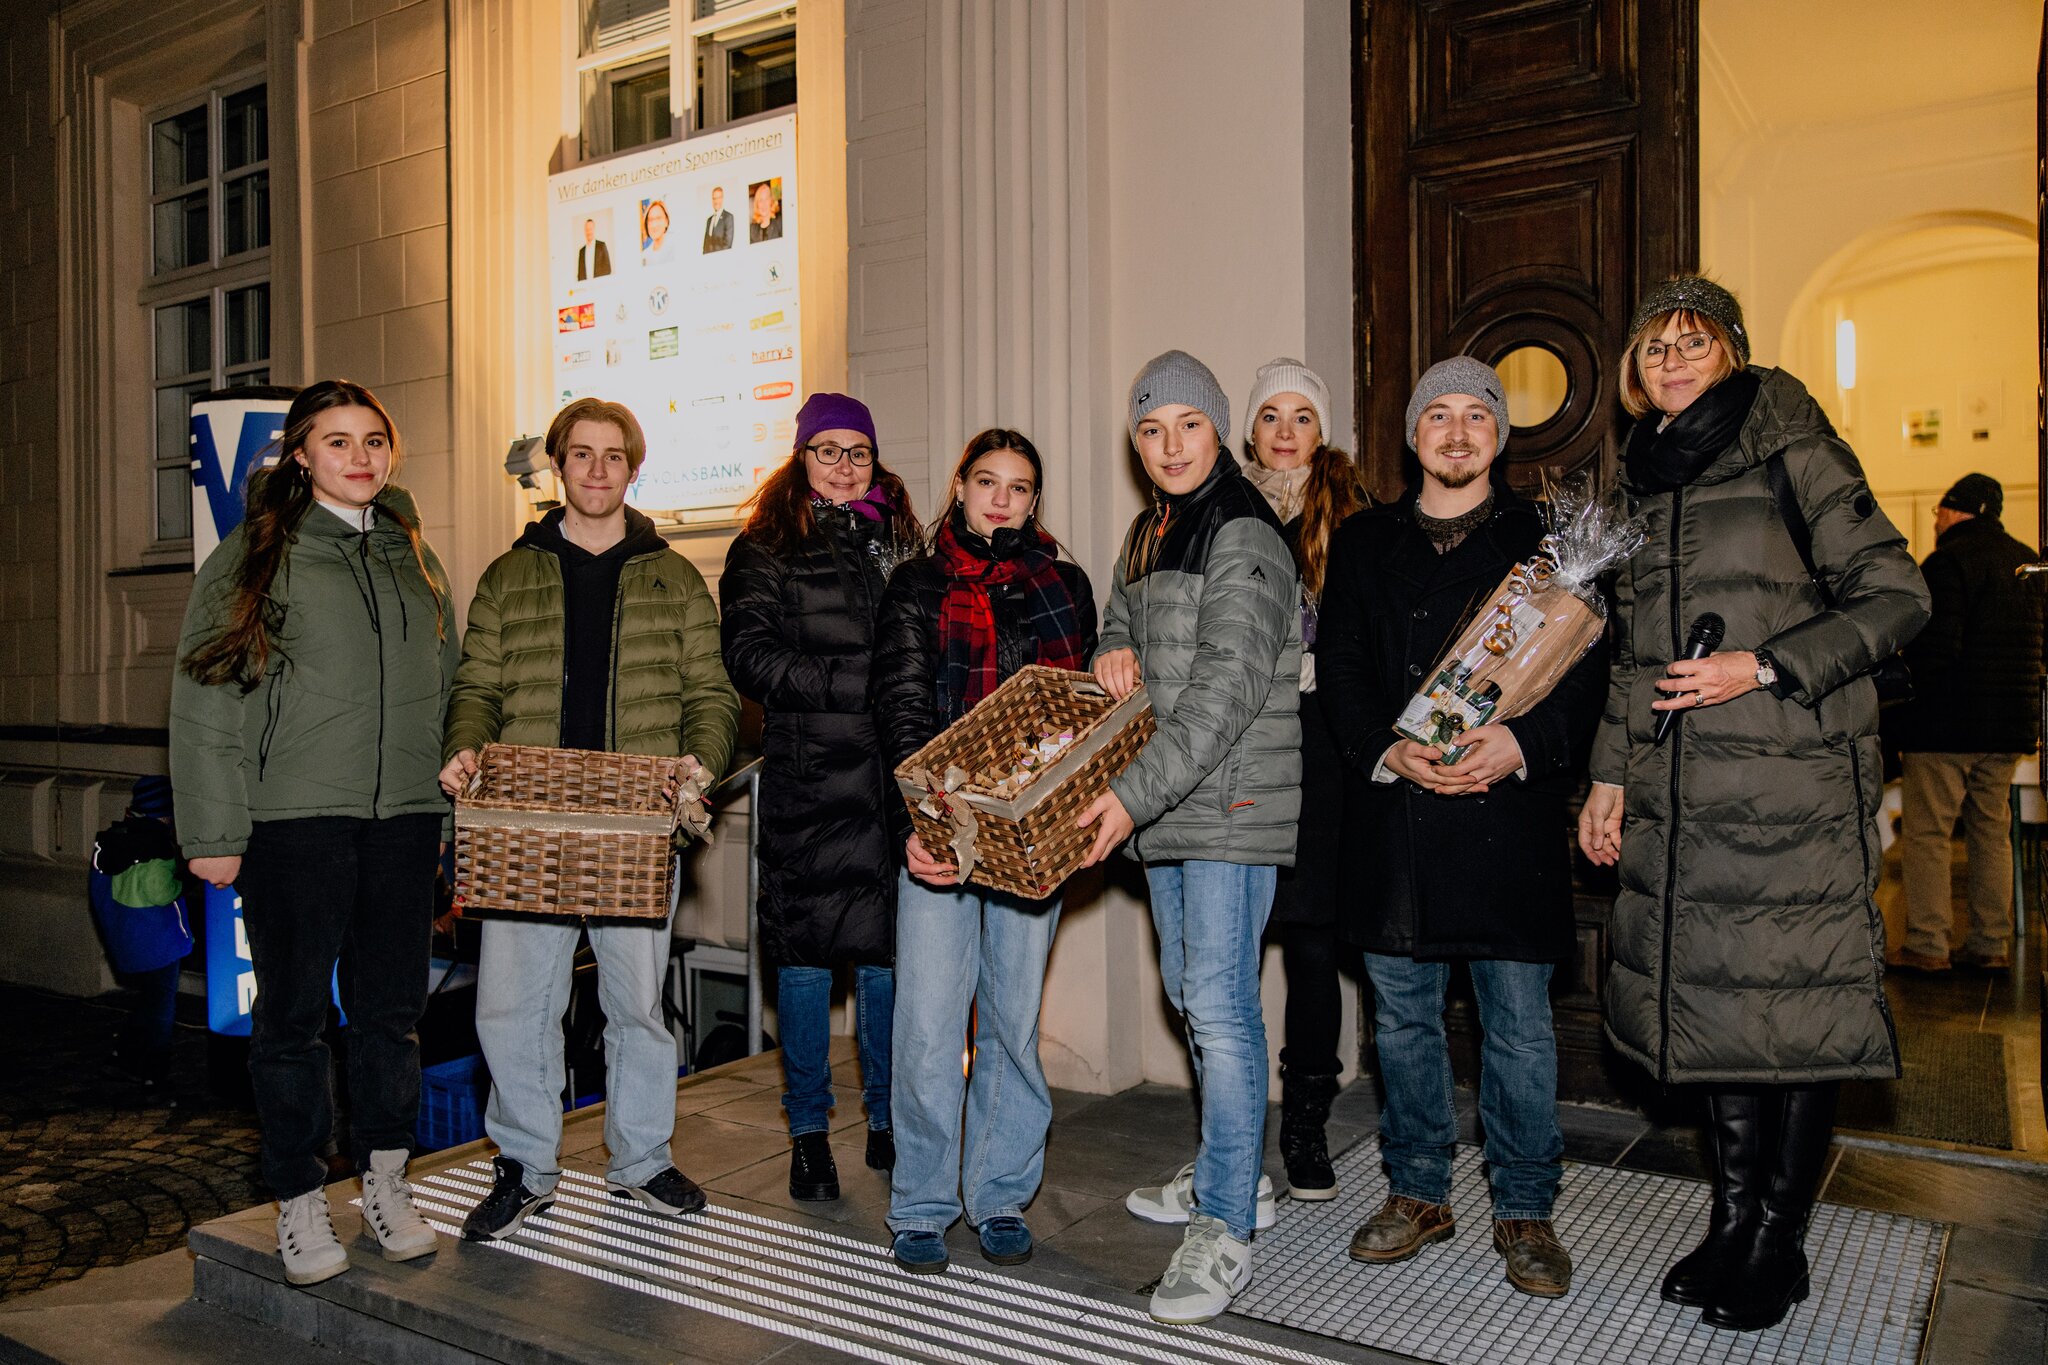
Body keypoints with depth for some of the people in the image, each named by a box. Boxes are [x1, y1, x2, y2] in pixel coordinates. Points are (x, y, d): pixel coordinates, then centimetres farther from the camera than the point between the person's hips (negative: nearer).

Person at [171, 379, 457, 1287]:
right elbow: (205, 700, -4)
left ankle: (385, 1180, 26)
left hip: (403, 816, 4)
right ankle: (300, 1201, 20)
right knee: (292, 1010, 5)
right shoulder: (256, 555, -1)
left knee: (392, 1005, 10)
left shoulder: (412, 557, 14)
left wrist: (446, 804, 13)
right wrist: (214, 829, -8)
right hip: (293, 817, -4)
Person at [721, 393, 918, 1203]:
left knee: (887, 949, 6)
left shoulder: (897, 541, 16)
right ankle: (808, 1130, 18)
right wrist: (856, 683, -14)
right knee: (806, 951, 3)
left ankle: (887, 1120, 22)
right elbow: (749, 658, -6)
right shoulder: (765, 549, 5)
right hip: (806, 778, -3)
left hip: (891, 773, 3)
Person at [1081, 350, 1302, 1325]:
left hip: (1232, 805, -9)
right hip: (1164, 806, 9)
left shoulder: (1245, 539, -13)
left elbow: (1227, 689, -22)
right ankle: (1226, 1173, 34)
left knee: (1220, 1004, -10)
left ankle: (1225, 1232, -1)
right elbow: (1124, 614, 27)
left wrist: (1134, 792, -26)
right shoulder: (1147, 533, 15)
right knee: (1190, 993, 17)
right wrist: (1114, 646, 1)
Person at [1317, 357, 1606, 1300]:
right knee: (1403, 1017, 11)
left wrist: (1521, 744, -17)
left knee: (1519, 1023, 4)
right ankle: (1418, 1193, 27)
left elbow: (1585, 667, 1)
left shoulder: (1544, 539, 7)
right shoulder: (1362, 542, 13)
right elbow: (1339, 667, 6)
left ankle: (1524, 1209, 21)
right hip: (1393, 812, 2)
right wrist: (1391, 752, -11)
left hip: (1510, 813, -2)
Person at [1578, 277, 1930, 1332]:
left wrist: (1765, 667, -15)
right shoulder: (1640, 480, 15)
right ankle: (1734, 1217, 23)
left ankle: (1778, 1244, 14)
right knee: (1706, 999, 8)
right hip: (1678, 792, 5)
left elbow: (1894, 597, -5)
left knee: (1794, 1007, 0)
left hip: (1794, 782, -5)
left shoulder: (1789, 451, -2)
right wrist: (1609, 777, 14)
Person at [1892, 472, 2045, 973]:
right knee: (1992, 831, 14)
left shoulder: (1947, 562, -13)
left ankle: (1928, 945, -3)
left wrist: (1903, 698, -8)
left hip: (1946, 724, -8)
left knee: (1926, 833, -3)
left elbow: (1935, 648, -21)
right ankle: (1992, 943, 17)